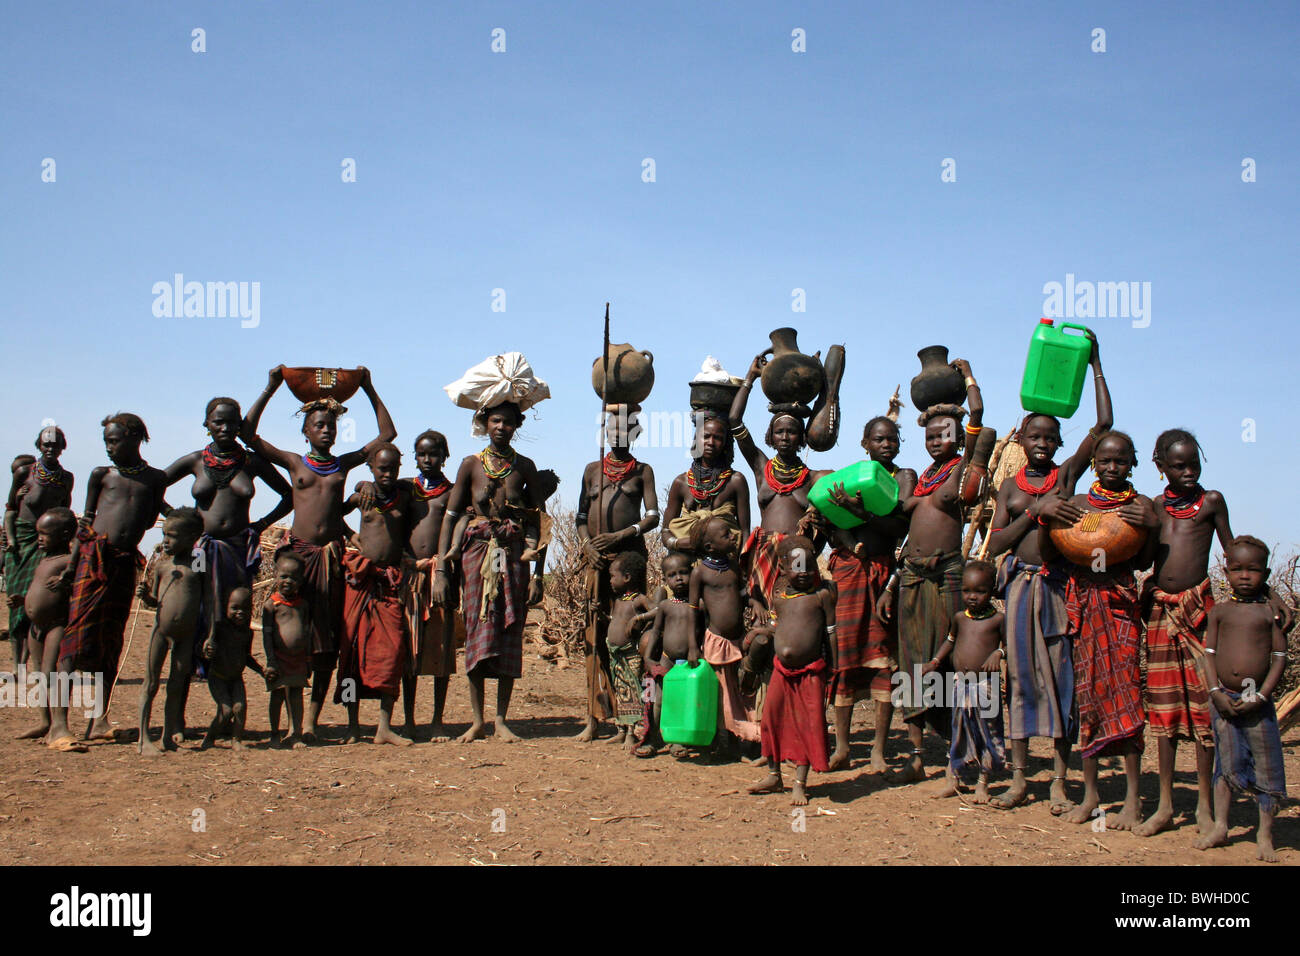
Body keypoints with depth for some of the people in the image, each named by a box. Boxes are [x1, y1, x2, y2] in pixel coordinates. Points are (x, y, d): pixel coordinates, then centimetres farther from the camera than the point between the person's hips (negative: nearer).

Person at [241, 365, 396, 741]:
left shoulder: (345, 463, 13)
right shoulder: (294, 462, 11)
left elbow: (388, 433, 17)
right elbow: (248, 433, 4)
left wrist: (369, 389, 14)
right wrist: (270, 389, 2)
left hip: (332, 555, 1)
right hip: (297, 553, -1)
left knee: (328, 640, 0)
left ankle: (311, 718, 6)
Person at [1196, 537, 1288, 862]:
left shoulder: (1271, 612, 0)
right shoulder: (1219, 611, 5)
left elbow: (1280, 657, -2)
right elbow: (1209, 654, 3)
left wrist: (1261, 696, -11)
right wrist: (1216, 693, -8)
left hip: (1257, 700, -1)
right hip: (1224, 698, 1)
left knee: (1265, 765, 2)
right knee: (1226, 762, 8)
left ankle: (1265, 835, 13)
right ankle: (1219, 827, 16)